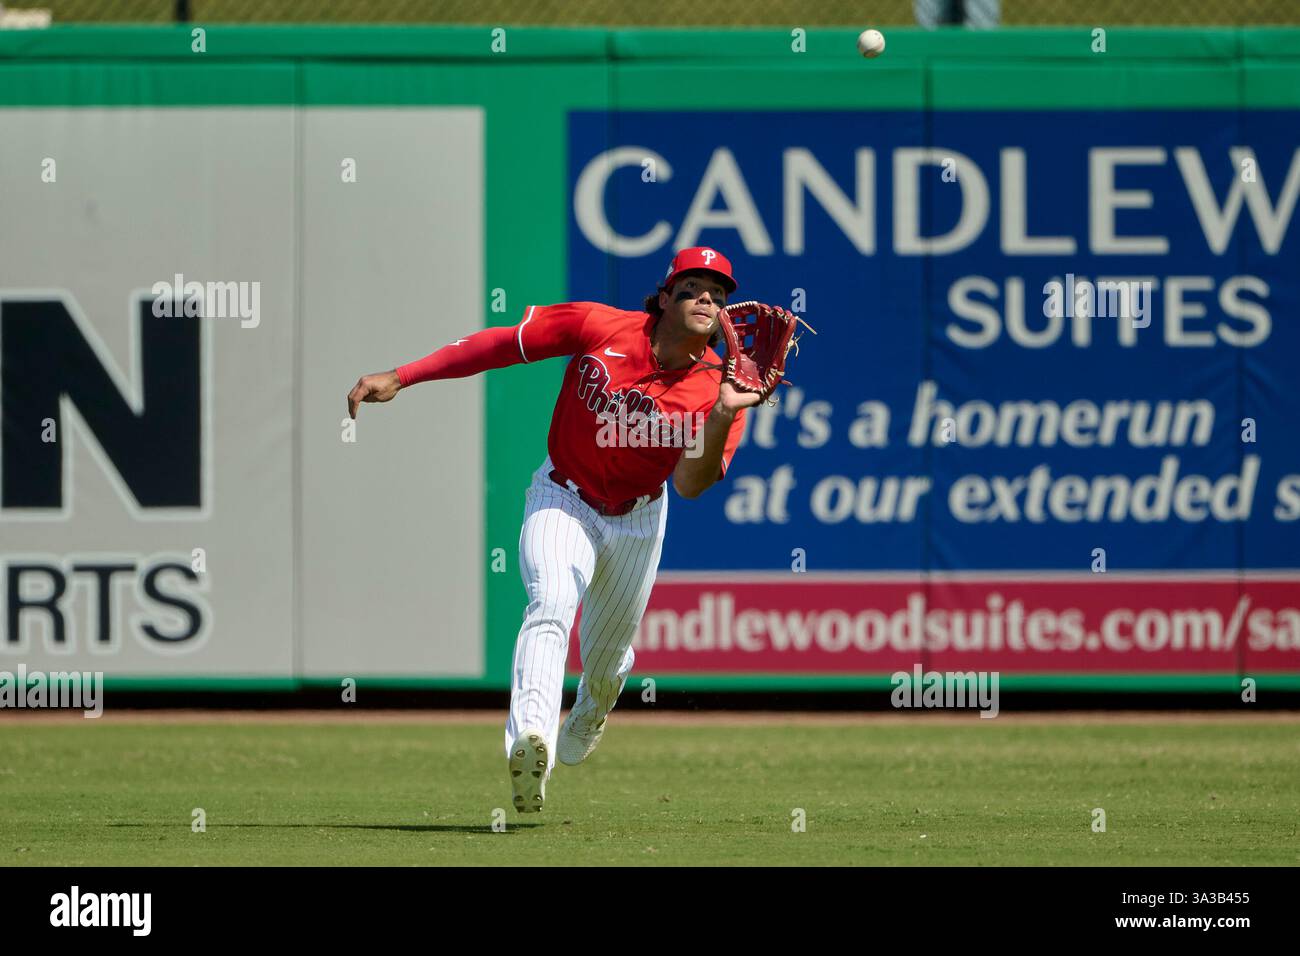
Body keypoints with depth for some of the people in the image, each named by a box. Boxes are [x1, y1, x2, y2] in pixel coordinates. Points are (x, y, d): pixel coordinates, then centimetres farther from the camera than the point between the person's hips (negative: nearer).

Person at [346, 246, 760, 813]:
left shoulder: (718, 388, -18)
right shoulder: (600, 328, -20)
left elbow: (691, 484, -28)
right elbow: (502, 343, -15)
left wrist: (723, 417, -46)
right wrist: (399, 378, -17)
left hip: (636, 518, 3)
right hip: (564, 499, -3)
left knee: (608, 655, 17)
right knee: (552, 602, -31)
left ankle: (586, 720, 55)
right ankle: (529, 737, -53)